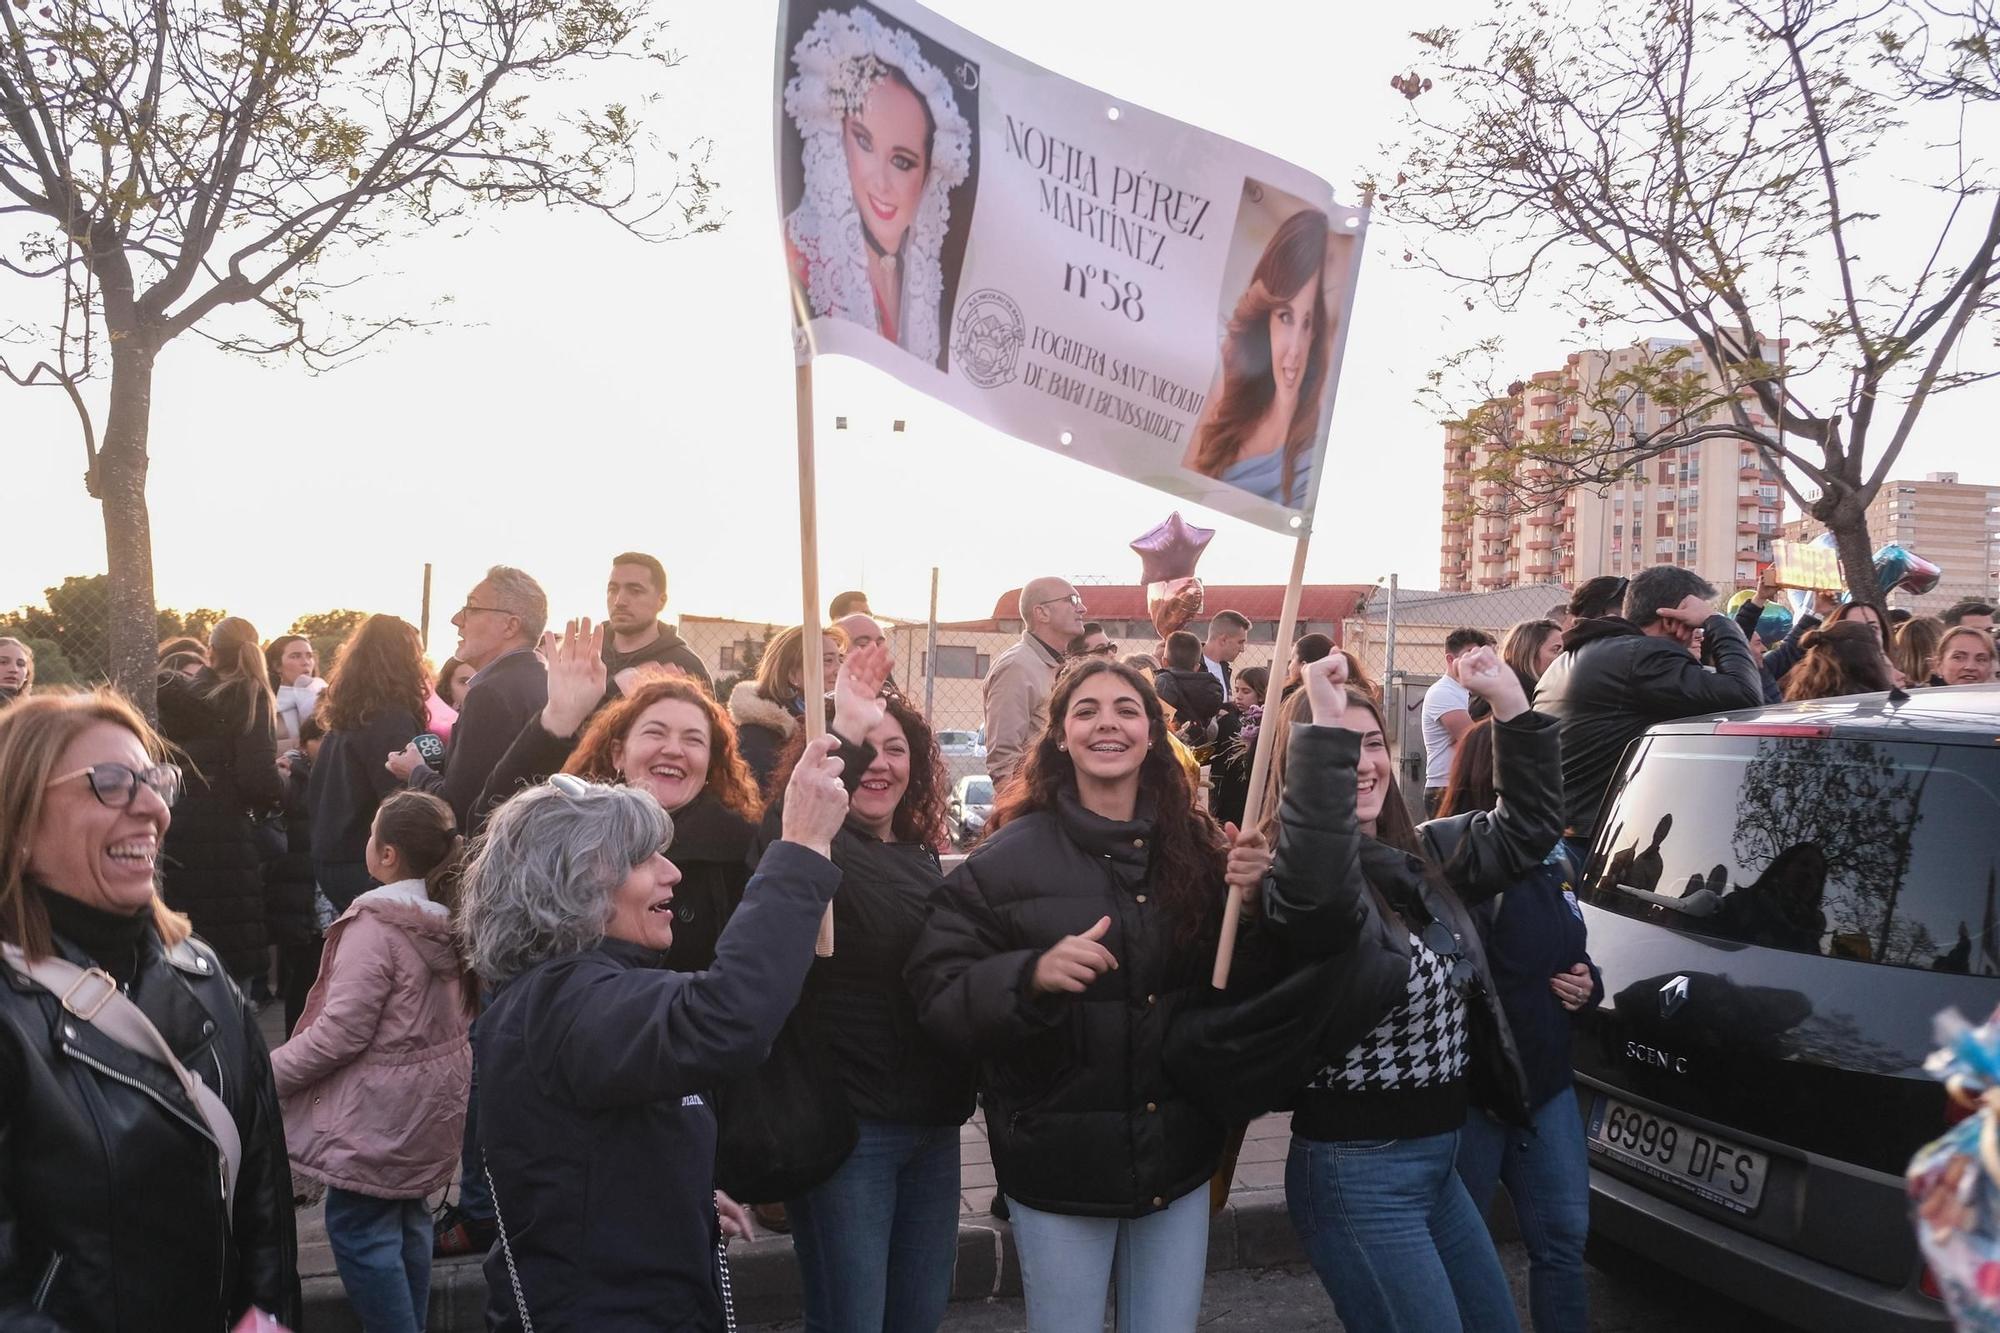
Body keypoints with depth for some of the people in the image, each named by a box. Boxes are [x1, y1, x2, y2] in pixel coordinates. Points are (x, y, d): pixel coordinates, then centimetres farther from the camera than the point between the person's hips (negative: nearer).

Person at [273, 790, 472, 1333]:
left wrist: (269, 1072, -10)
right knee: (406, 1217, 20)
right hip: (428, 1103, 9)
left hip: (377, 1115, -9)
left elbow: (340, 1032, -21)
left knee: (359, 1229, 1)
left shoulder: (375, 925, -21)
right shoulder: (450, 918, 3)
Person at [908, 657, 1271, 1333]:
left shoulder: (1197, 846, -1)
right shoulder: (1008, 858, -10)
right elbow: (939, 995, -12)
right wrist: (1033, 975, -29)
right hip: (1061, 1162, -3)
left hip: (1177, 1156, 3)